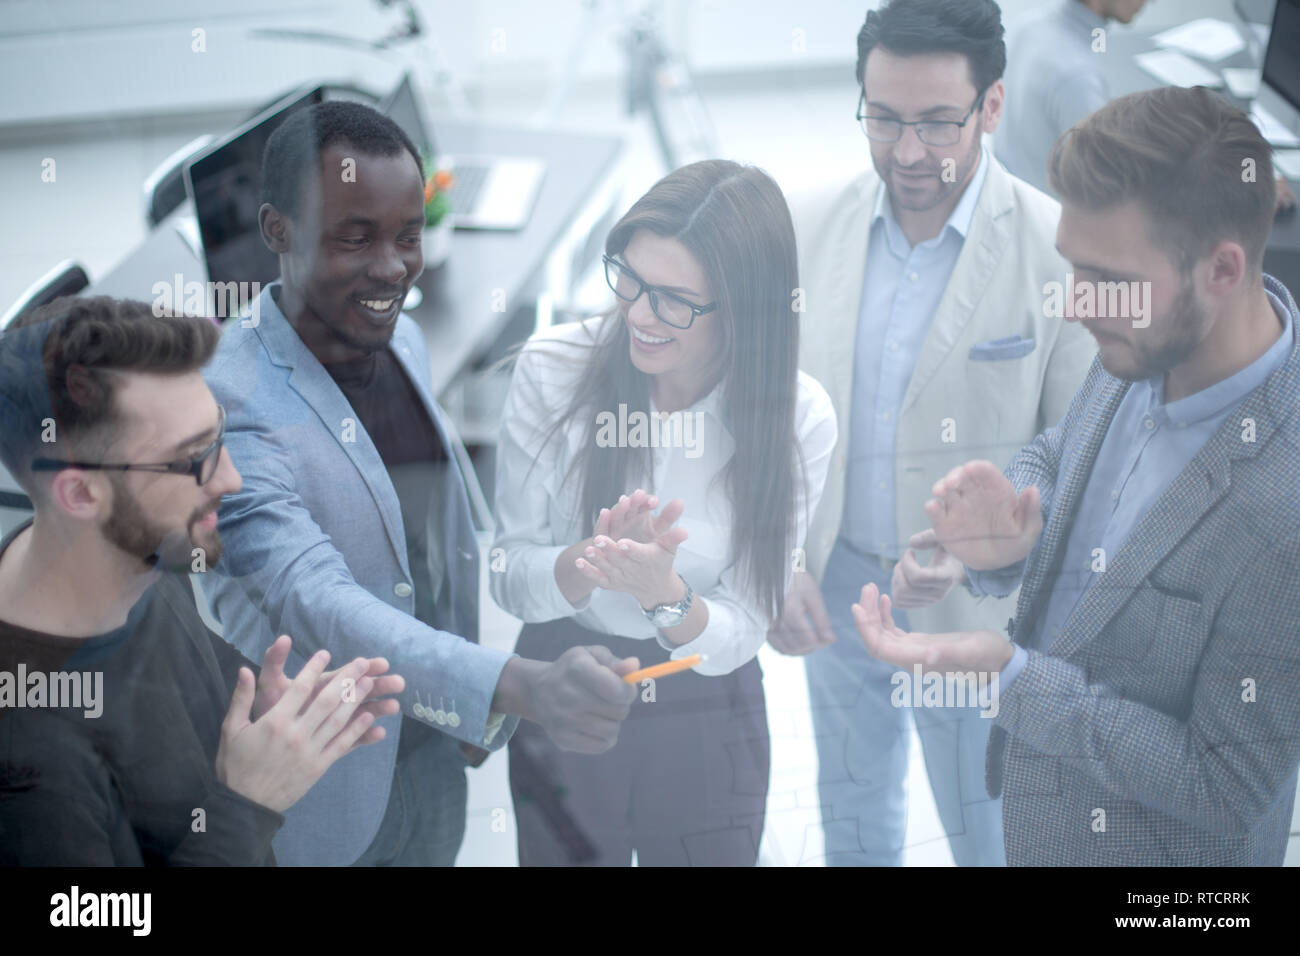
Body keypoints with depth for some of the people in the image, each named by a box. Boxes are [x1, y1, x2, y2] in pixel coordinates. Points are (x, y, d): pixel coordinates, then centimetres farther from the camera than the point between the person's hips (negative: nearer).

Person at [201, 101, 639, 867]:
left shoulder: (406, 340, 0)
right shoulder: (224, 401, -26)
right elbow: (318, 603, -37)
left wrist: (480, 717, 10)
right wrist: (523, 687, -49)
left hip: (432, 767, 7)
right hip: (316, 804, -6)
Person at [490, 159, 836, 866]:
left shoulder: (797, 418, -15)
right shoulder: (555, 367, -16)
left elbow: (738, 634, -12)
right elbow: (508, 576, -12)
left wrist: (665, 592, -34)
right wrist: (587, 563, -33)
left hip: (708, 724, 0)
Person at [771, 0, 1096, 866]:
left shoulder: (1059, 251, -18)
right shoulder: (813, 225, -6)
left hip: (974, 612, -3)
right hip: (831, 590, 4)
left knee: (988, 835, 16)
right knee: (854, 823, 25)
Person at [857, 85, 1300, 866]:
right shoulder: (1148, 343, -13)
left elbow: (1221, 792, -26)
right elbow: (1055, 457, 7)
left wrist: (1009, 670, -29)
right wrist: (1003, 541, -16)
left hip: (1153, 843, -6)